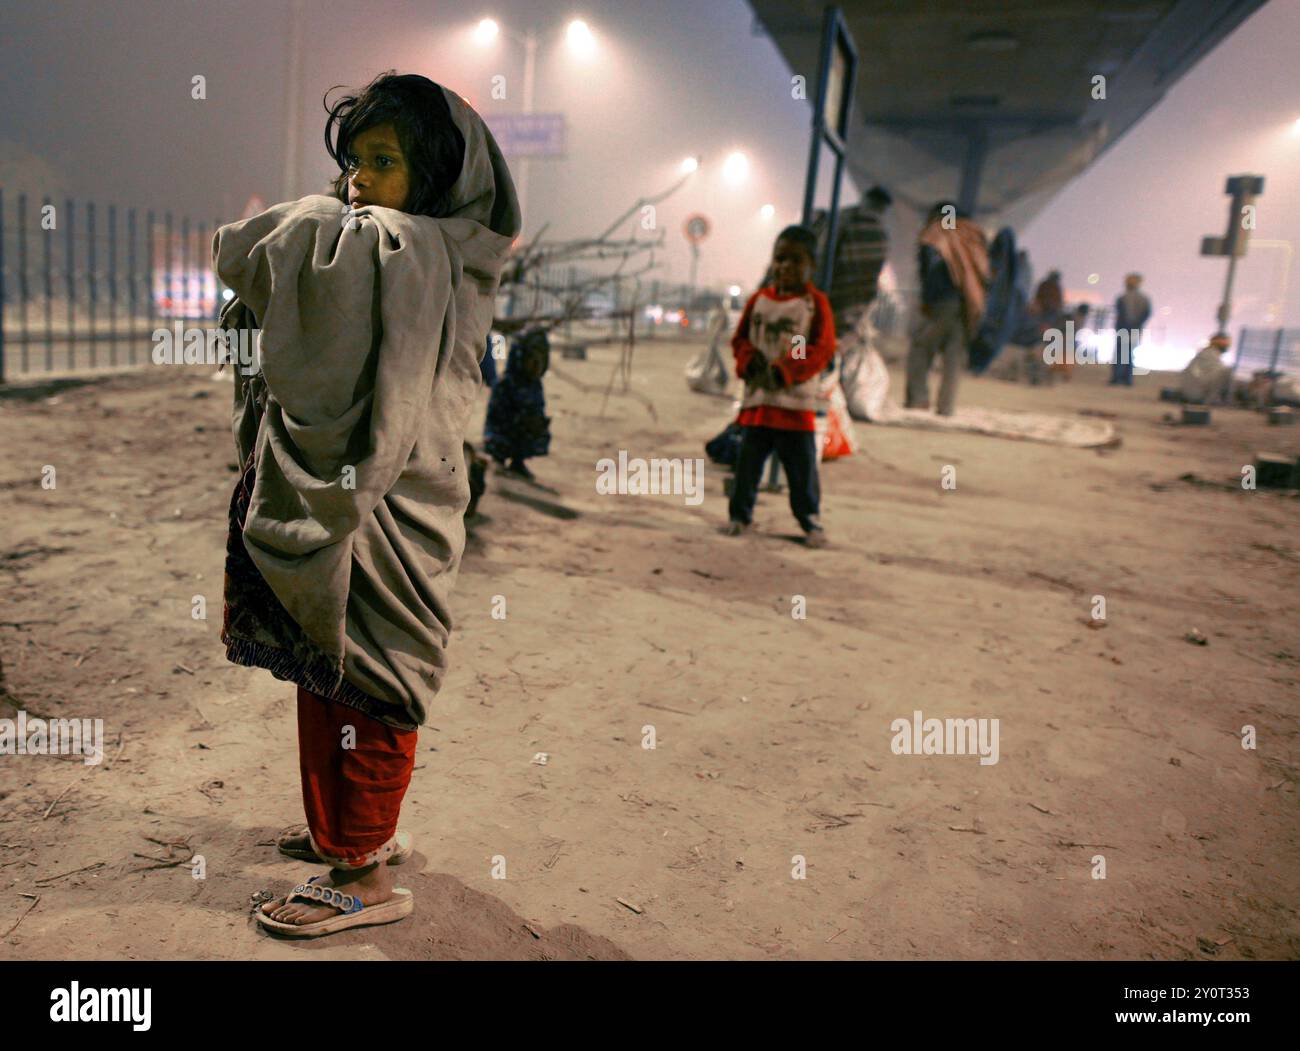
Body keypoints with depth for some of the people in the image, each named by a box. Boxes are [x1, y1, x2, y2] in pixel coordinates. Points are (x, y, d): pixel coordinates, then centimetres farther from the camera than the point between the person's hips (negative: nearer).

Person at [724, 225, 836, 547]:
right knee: (748, 460, 9)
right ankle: (740, 514, 22)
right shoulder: (759, 299, 9)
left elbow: (822, 349, -8)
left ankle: (810, 521, 13)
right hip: (756, 399, 4)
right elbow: (740, 339, 14)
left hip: (796, 402, -3)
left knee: (802, 466, 1)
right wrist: (750, 361, -8)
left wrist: (784, 371, -18)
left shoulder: (815, 303, -3)